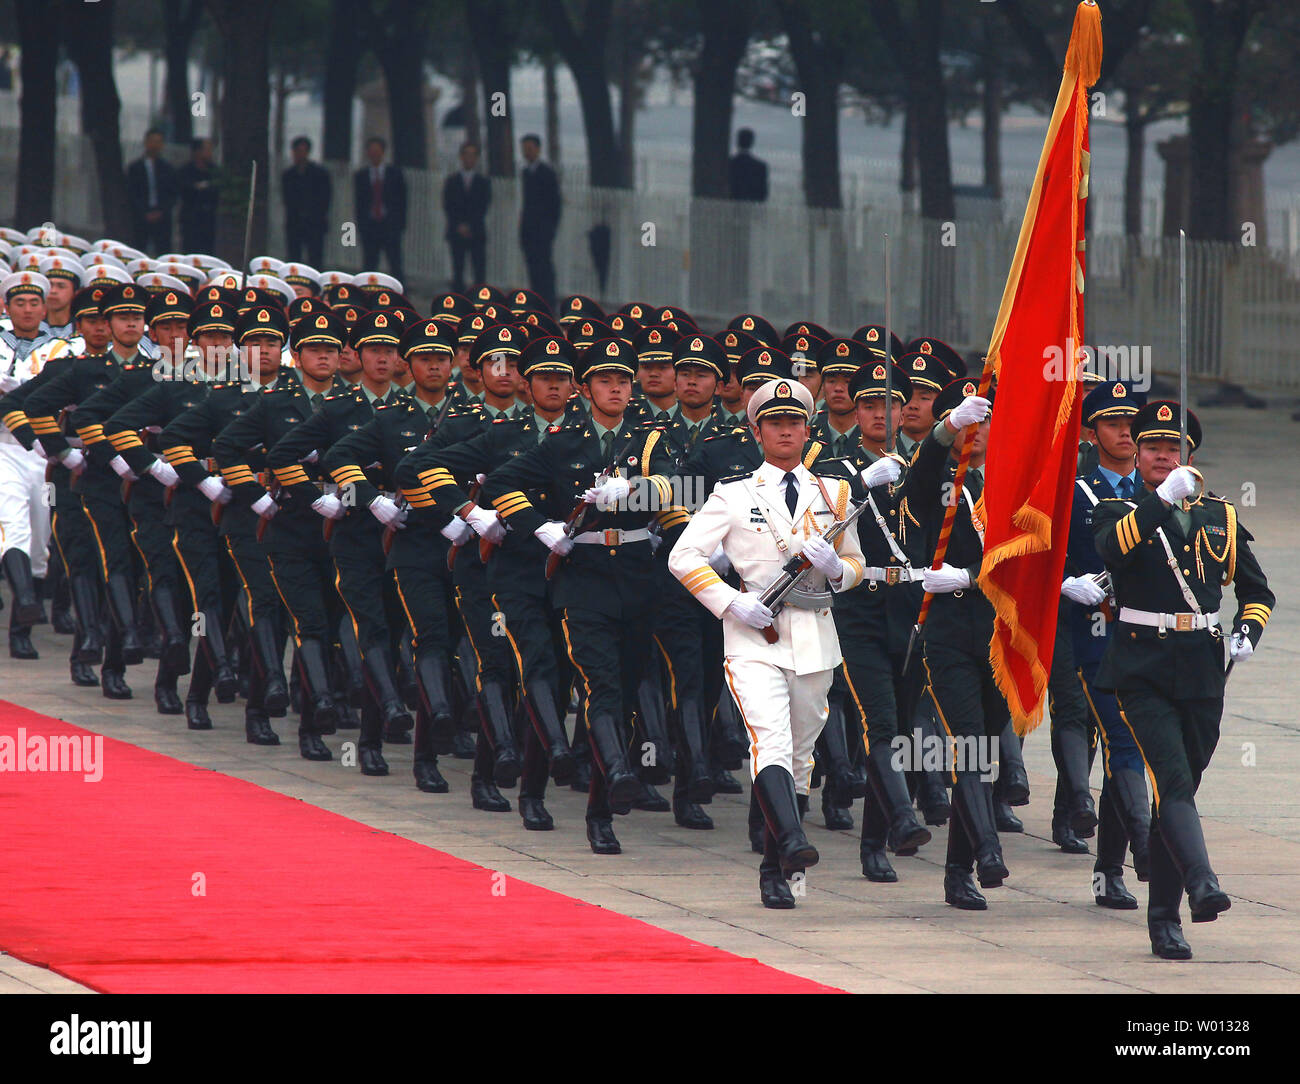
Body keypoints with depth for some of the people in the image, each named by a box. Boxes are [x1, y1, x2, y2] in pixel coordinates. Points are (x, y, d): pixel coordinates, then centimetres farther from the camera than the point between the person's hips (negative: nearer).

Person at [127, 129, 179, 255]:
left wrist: (161, 212, -7)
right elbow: (131, 195, 3)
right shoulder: (135, 168, 8)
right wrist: (145, 214, -8)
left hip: (163, 219, 1)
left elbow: (172, 195, 9)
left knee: (163, 251, -8)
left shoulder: (168, 168, 12)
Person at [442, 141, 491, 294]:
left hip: (477, 234, -1)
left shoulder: (483, 182, 8)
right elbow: (447, 207, 3)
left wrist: (469, 225, -10)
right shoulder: (451, 182, 10)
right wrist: (459, 226, -10)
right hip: (456, 233, 1)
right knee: (458, 271, -2)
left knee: (479, 271, -6)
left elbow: (483, 207, 0)